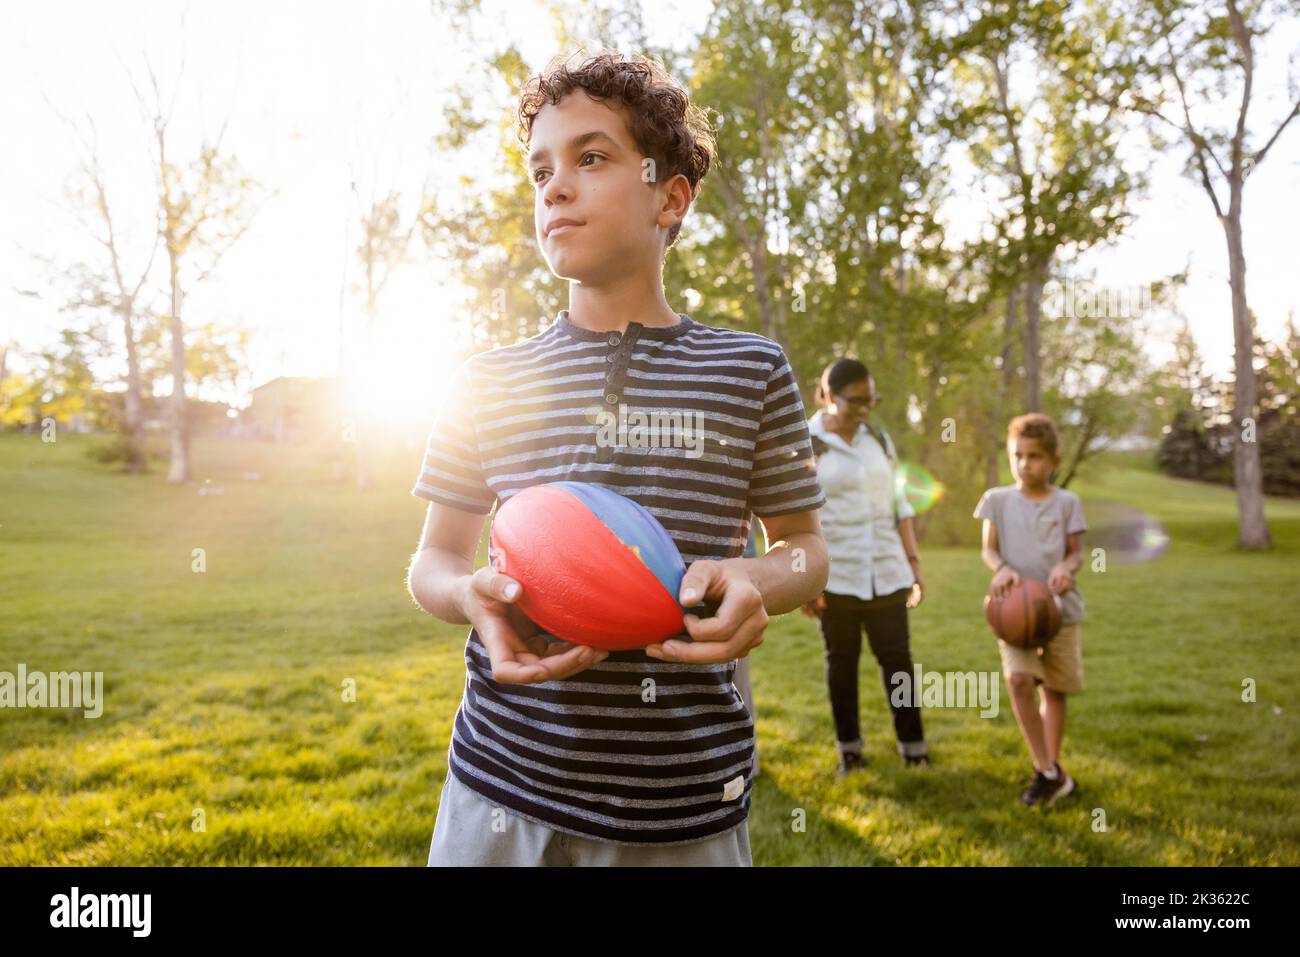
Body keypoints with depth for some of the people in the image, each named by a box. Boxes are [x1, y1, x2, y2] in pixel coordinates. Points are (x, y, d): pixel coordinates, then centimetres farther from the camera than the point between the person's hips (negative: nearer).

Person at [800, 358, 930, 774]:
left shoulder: (879, 439, 9)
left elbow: (898, 504, 12)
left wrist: (914, 562, 9)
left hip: (885, 571, 3)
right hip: (834, 575, -3)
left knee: (897, 655, 4)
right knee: (841, 658, 8)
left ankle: (913, 746, 14)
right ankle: (849, 748, 20)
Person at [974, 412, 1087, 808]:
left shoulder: (1066, 503, 3)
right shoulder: (997, 499, 4)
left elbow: (1076, 552, 2)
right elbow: (988, 548, 3)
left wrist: (1066, 567, -21)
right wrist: (1001, 568, -20)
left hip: (1059, 608, 1)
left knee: (1054, 689, 9)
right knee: (1019, 679, -21)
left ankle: (1051, 767, 29)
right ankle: (1049, 773, -10)